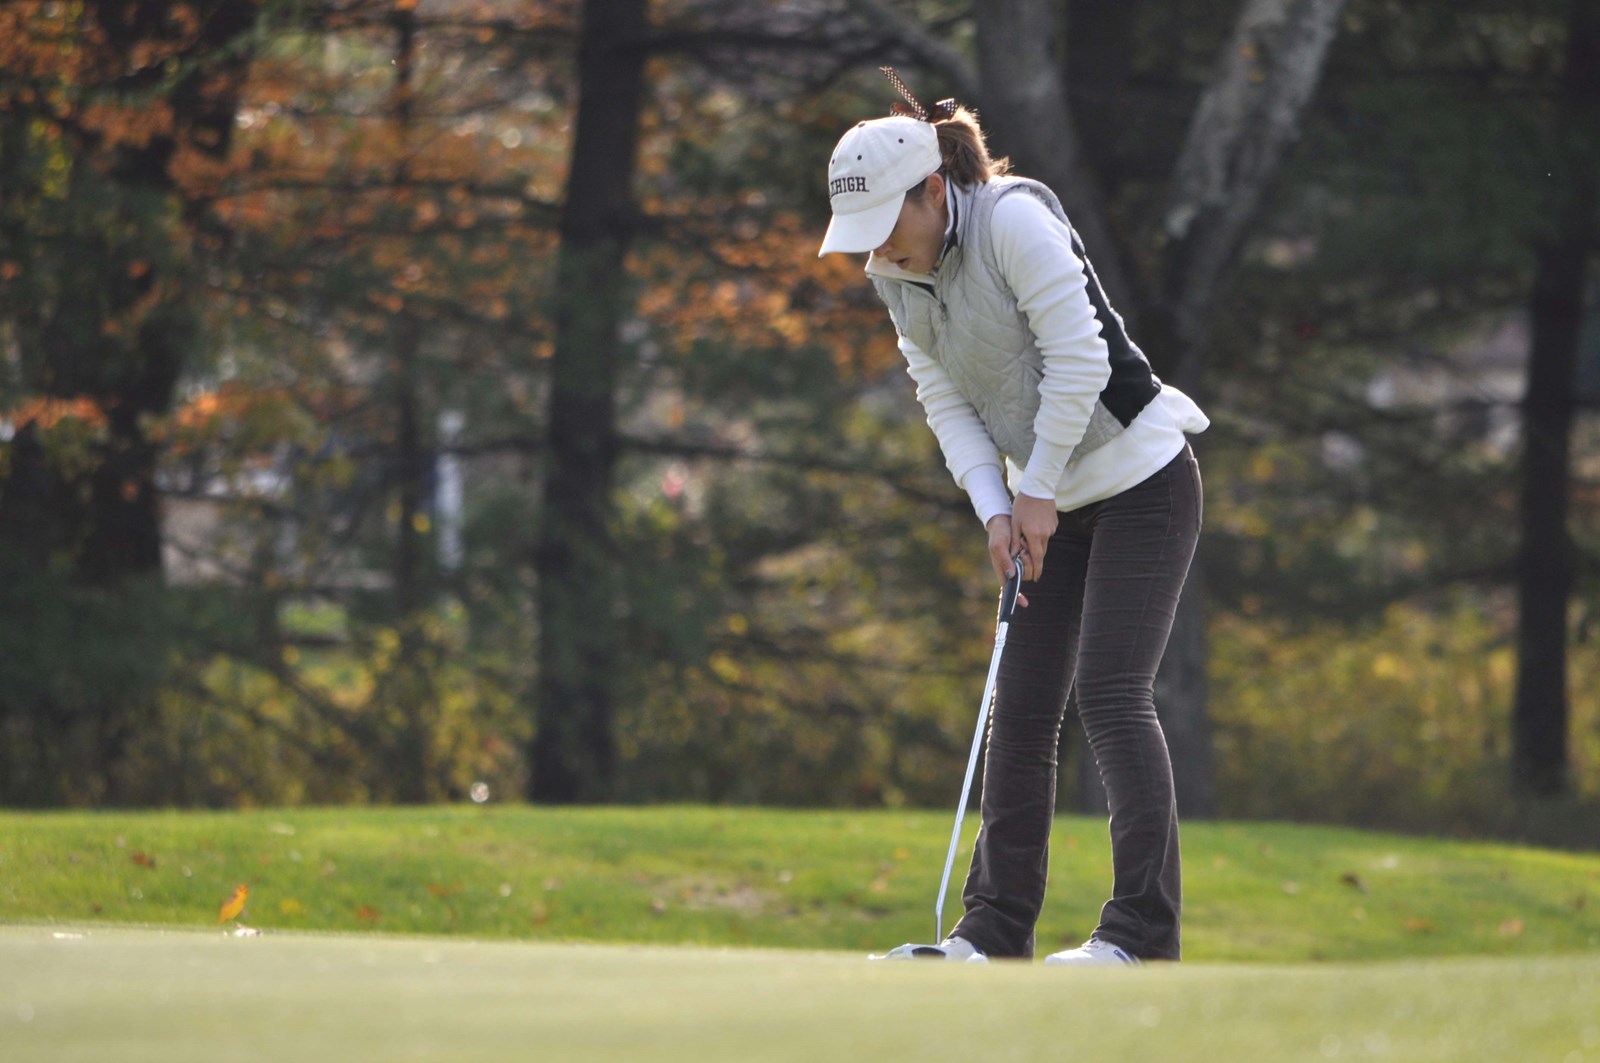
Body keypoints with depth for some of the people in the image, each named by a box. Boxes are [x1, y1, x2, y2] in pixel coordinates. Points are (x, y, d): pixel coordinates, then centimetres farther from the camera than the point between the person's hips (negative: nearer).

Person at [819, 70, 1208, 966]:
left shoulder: (1015, 220, -21)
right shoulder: (899, 278, 2)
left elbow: (1079, 356, -22)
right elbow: (945, 401, 5)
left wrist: (1037, 489, -15)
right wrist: (995, 506, -10)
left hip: (1141, 479, -8)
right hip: (1054, 501, 8)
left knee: (1111, 693, -16)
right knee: (1021, 710, 4)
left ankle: (1144, 930, -15)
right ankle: (996, 932, 8)